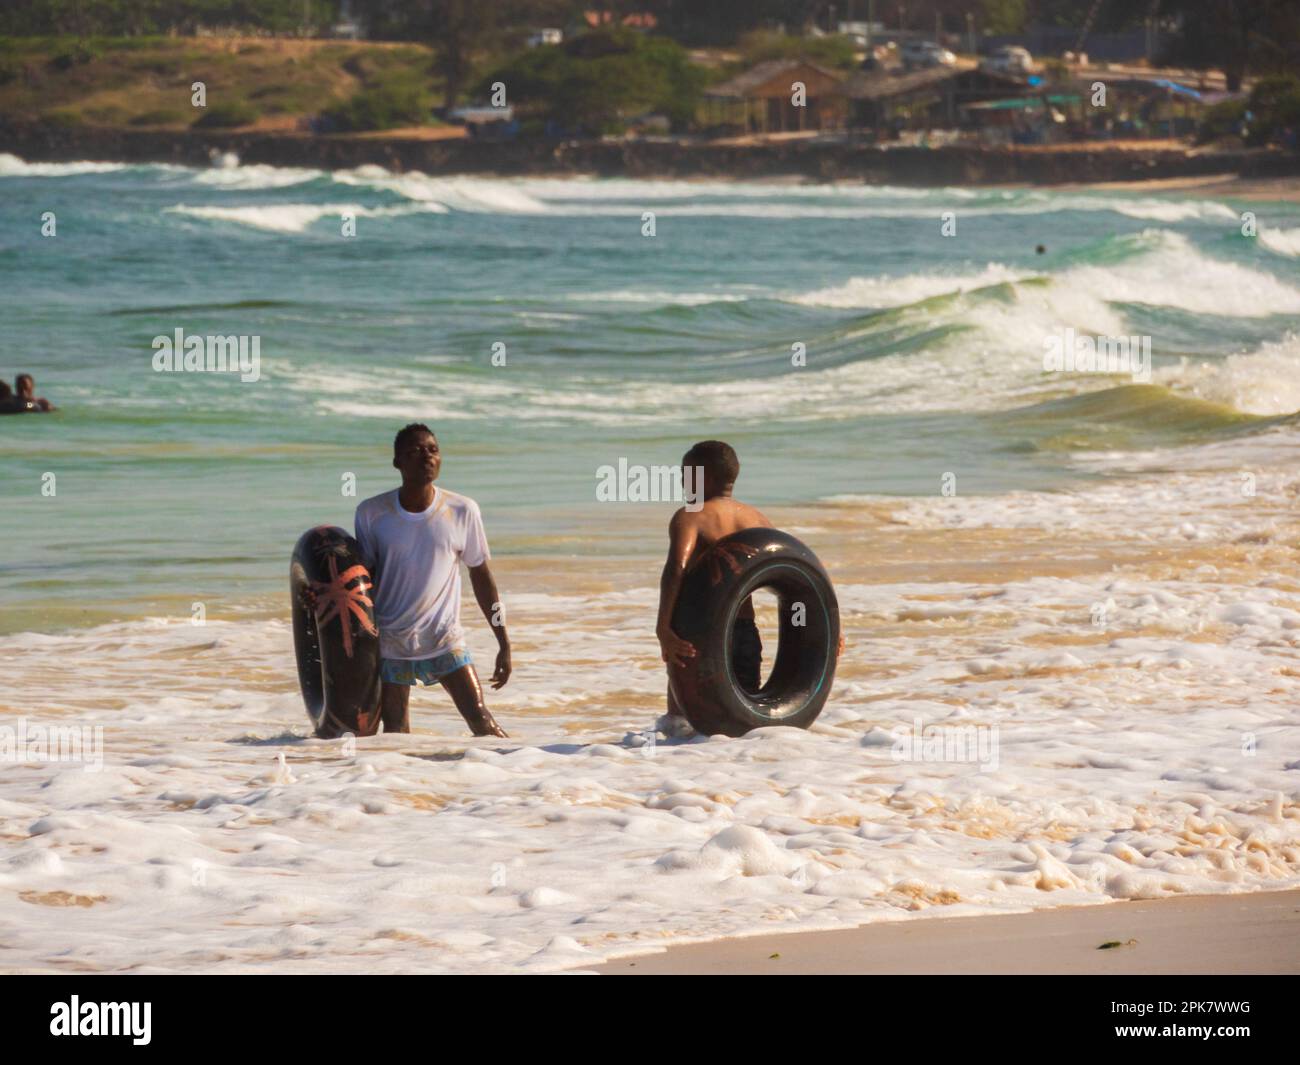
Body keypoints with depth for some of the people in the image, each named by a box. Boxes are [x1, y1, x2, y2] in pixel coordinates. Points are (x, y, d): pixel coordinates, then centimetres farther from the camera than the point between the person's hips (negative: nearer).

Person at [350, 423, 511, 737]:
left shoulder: (462, 511, -5)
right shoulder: (371, 514, -5)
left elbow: (481, 577, 4)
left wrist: (503, 644, 5)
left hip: (444, 640, 0)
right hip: (389, 642, 0)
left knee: (482, 723, -12)